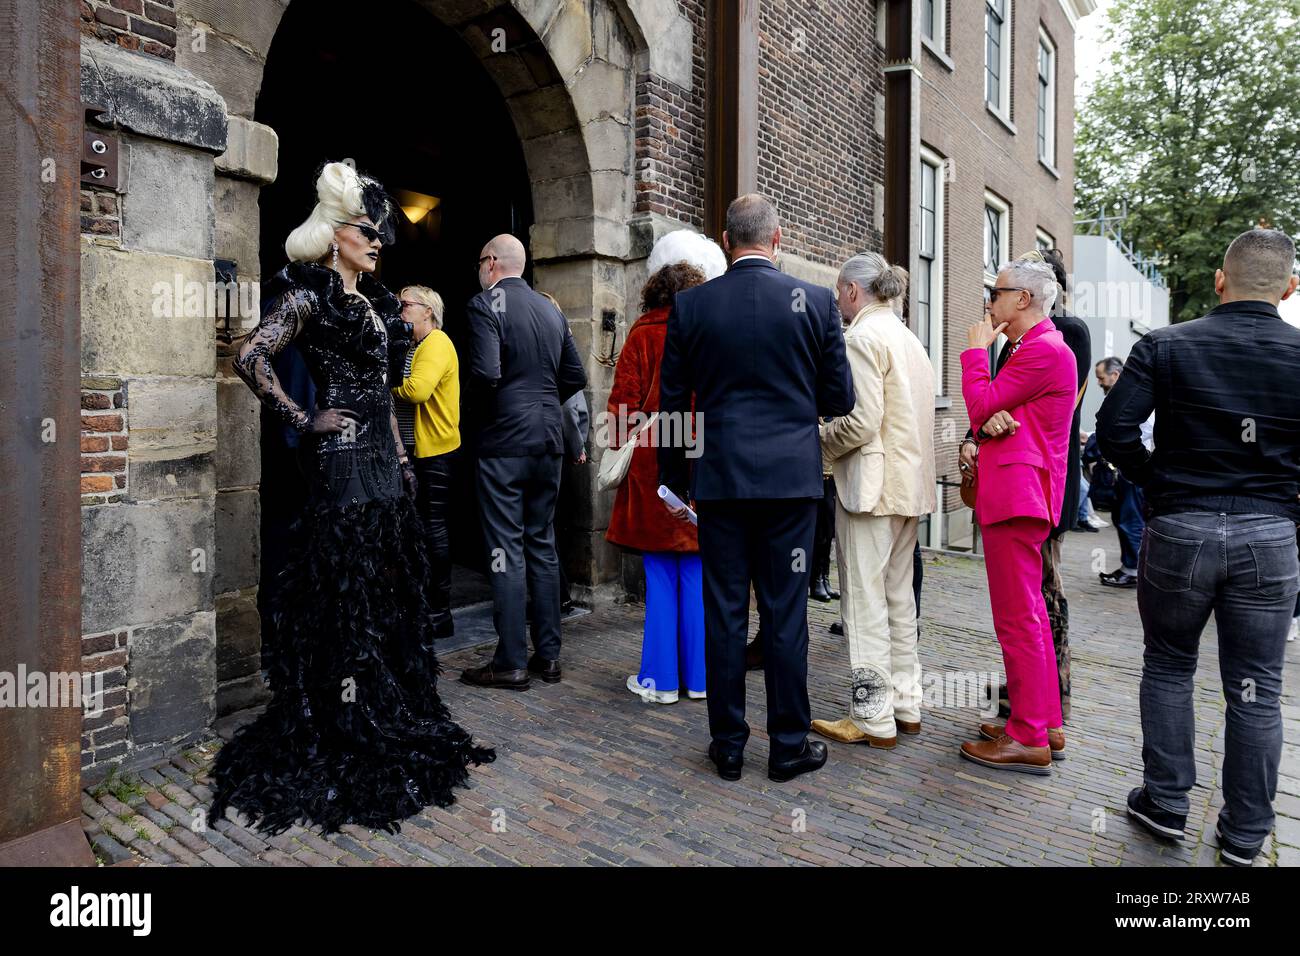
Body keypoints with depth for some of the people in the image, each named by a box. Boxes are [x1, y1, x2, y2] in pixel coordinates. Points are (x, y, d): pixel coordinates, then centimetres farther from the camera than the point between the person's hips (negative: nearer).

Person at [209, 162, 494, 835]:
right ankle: (340, 728, 12)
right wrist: (302, 421, -14)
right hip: (342, 461, -8)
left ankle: (391, 717, 28)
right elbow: (250, 357, -19)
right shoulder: (310, 294, -8)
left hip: (382, 459, 8)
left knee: (390, 588, 13)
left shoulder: (370, 300, 16)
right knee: (343, 593, -2)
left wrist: (400, 455, 15)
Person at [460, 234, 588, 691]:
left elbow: (485, 373, -19)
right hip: (549, 440, 6)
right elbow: (575, 376, 12)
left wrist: (487, 409, 0)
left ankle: (510, 663, 4)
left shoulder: (486, 304, -7)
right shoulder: (552, 311, 12)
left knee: (507, 550, -1)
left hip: (505, 441, -6)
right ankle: (547, 655, 18)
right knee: (543, 545, 12)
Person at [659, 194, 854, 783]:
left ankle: (728, 746, 19)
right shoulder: (815, 301, -1)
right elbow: (840, 399, 3)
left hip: (719, 479, 1)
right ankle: (789, 746, 18)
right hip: (790, 476, 0)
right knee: (785, 614, 7)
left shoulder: (690, 305, 1)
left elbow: (672, 402, 4)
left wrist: (673, 479, 14)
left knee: (725, 614, 8)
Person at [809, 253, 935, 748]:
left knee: (865, 604, -2)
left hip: (871, 485, -9)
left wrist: (816, 444, -5)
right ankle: (906, 705, 24)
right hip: (910, 484, 9)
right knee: (899, 597, 15)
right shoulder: (910, 339, 16)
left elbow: (861, 421, -20)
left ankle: (873, 719, 7)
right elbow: (909, 418, 16)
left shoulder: (862, 336, -12)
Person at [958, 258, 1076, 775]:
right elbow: (986, 413, 15)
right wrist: (990, 422, -9)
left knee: (1017, 618, -7)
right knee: (1030, 613, 15)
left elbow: (981, 406, -13)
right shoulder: (1033, 347, 22)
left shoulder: (1044, 349, -12)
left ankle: (1028, 740, 1)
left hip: (1016, 494, -11)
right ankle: (1045, 723, 26)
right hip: (1017, 493, 11)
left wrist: (976, 350, -1)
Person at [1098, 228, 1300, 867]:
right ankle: (1244, 835, 24)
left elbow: (1115, 428, -13)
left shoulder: (1164, 346, -5)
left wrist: (1156, 480, 3)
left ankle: (1165, 802, 25)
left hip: (1179, 528, -1)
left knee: (1167, 668, 17)